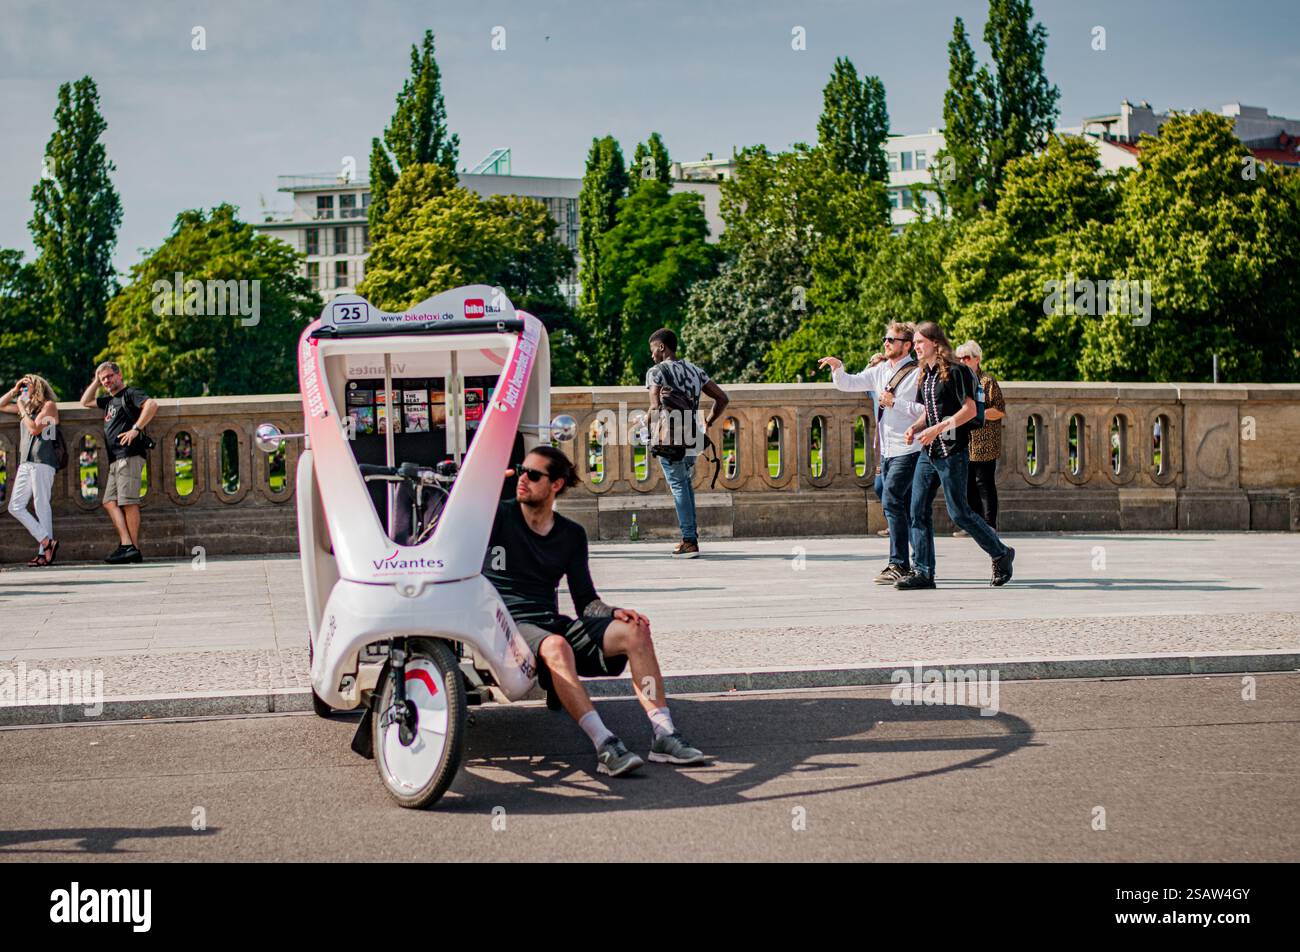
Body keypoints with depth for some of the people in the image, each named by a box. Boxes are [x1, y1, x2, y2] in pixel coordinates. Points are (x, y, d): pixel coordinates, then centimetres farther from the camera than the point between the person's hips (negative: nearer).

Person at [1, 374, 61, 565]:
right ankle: (47, 542, -2)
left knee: (41, 506, -10)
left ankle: (44, 552, -11)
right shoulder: (26, 407, 23)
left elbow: (35, 428, -10)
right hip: (25, 464, 8)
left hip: (42, 462, -8)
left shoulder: (48, 405, 1)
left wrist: (22, 409, 0)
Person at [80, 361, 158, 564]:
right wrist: (96, 381, 26)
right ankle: (126, 544, -7)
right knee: (110, 502, 0)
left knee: (128, 502, -12)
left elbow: (152, 404, -19)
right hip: (115, 460, 9)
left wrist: (136, 429, -21)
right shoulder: (110, 400, 25)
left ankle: (134, 549, -13)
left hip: (129, 455, -9)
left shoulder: (130, 393, -1)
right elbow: (85, 402, 38)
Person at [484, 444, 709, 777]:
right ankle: (605, 747, -51)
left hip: (552, 622, 6)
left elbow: (585, 600, 13)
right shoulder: (497, 516, 2)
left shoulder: (572, 535, 15)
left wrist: (615, 612, -6)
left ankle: (664, 736, -22)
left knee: (634, 632, -16)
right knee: (556, 646, -40)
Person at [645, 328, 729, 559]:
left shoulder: (656, 372, -6)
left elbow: (655, 409, -17)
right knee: (687, 484, 19)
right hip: (693, 439, 6)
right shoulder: (694, 370, 14)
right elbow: (723, 398, 12)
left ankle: (689, 541, -6)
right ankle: (690, 533, 17)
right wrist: (708, 423, 18)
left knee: (678, 487, -3)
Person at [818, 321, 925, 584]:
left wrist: (895, 403, -19)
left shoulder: (917, 373, -9)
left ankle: (899, 564, -13)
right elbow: (848, 384, 15)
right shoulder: (880, 371, 13)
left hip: (907, 450, -8)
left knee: (892, 501, -15)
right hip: (886, 451, 8)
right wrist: (838, 368, -3)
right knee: (904, 508, 10)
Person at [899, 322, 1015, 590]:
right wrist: (915, 427, 6)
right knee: (919, 510, 0)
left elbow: (970, 410, -15)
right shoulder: (924, 374, 15)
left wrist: (937, 429, -21)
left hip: (952, 452, -8)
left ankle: (1001, 554, 14)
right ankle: (922, 572, 2)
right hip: (928, 452, 8)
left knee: (959, 512, -4)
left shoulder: (955, 371, -9)